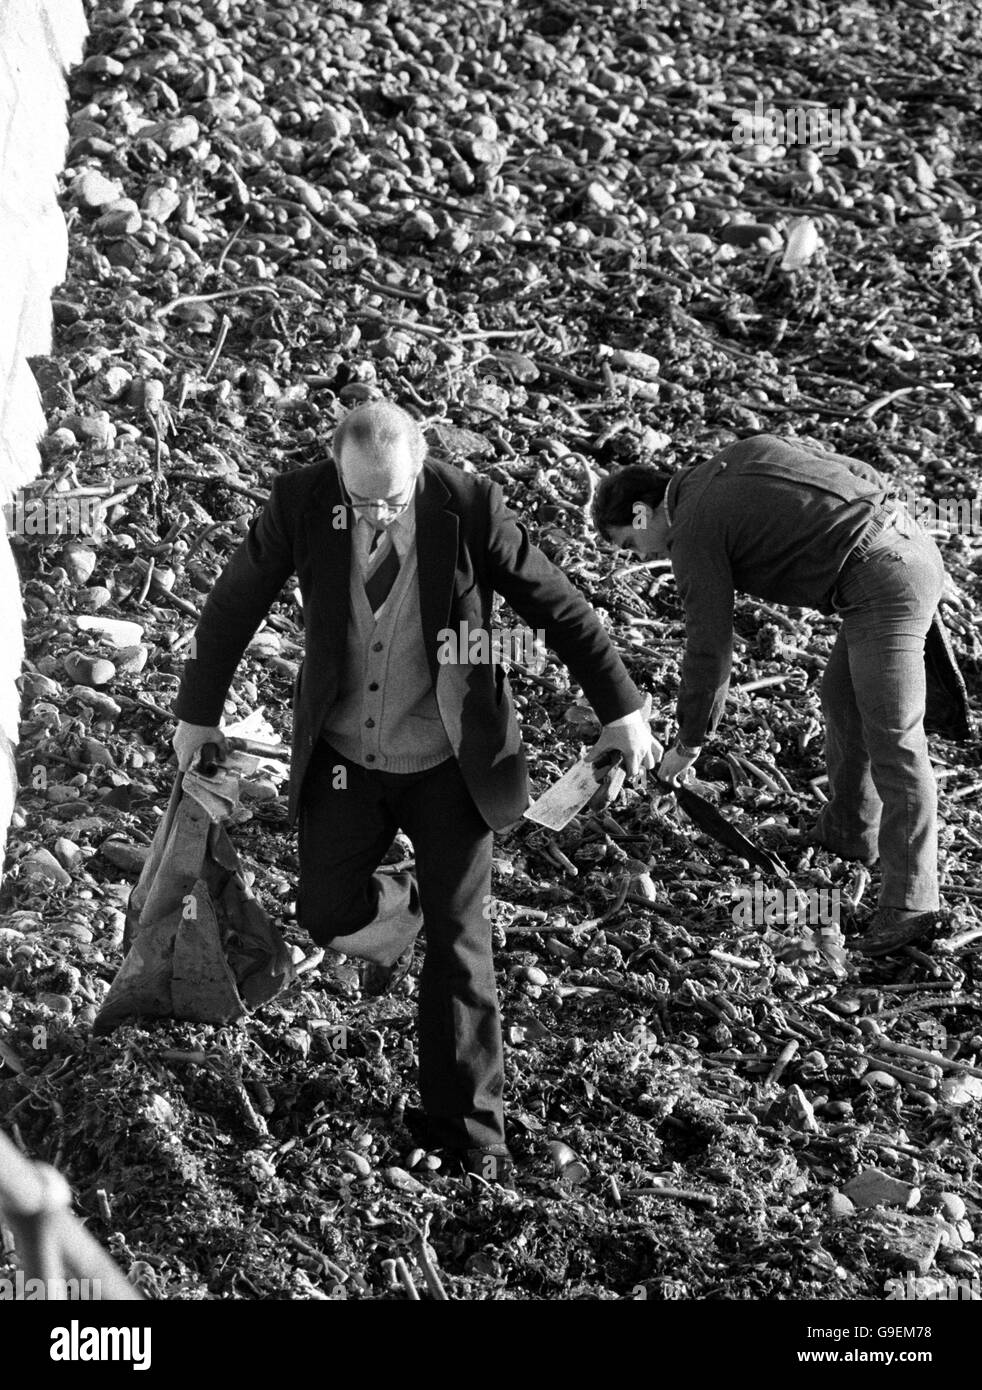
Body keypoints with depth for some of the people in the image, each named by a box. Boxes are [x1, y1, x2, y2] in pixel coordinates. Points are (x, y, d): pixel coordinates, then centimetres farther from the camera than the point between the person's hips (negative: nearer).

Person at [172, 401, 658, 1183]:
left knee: (459, 944, 1)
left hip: (447, 764, -2)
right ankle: (397, 916, 42)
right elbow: (234, 606, 0)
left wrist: (621, 710, -3)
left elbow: (559, 607, -9)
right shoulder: (300, 505, -15)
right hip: (344, 761, 2)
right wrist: (198, 713, 10)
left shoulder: (470, 509, -20)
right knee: (329, 915, 5)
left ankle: (465, 1127, 14)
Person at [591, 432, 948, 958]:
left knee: (893, 740, -8)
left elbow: (709, 649, -1)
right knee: (842, 697, 23)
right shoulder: (739, 454, 20)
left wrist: (689, 744, 10)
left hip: (882, 583, -10)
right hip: (908, 536, 10)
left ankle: (909, 900, -7)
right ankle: (848, 831, 37)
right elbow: (861, 474, 20)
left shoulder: (694, 531, -3)